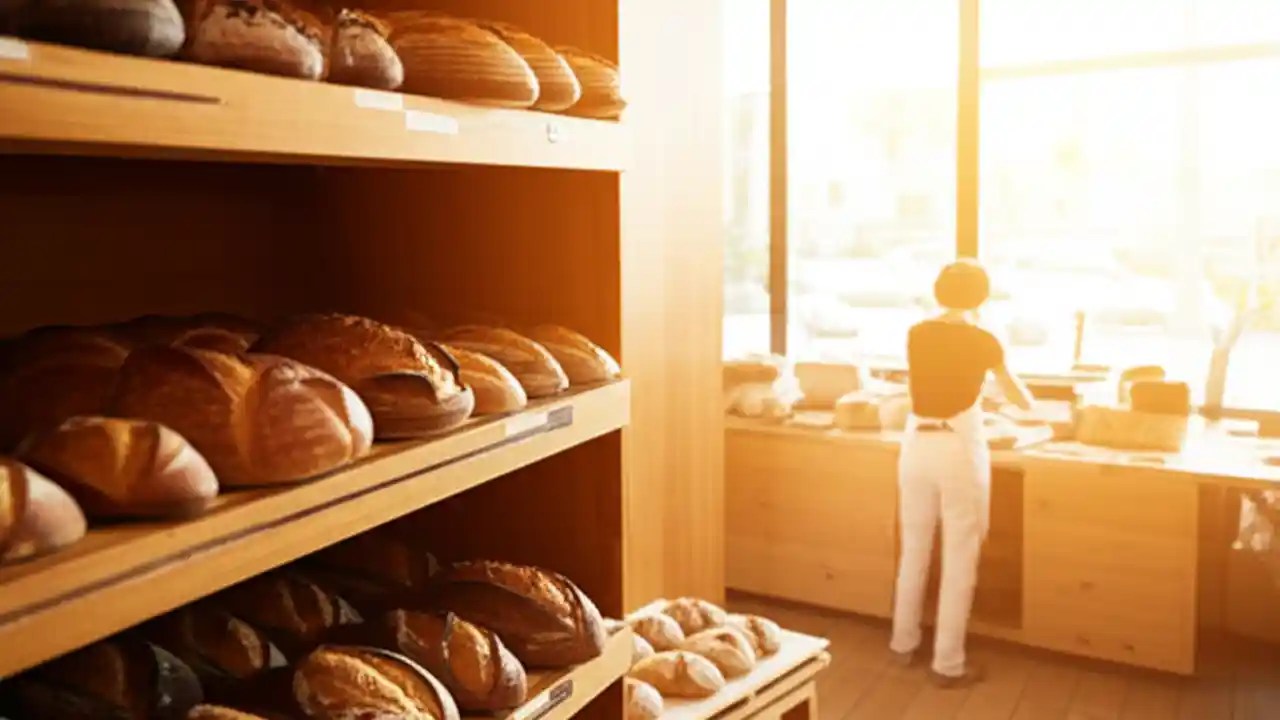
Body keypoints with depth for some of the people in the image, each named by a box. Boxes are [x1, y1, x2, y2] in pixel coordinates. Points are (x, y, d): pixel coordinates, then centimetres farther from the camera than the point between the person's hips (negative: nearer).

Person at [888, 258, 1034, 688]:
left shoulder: (917, 334, 4)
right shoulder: (982, 342, -7)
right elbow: (1016, 395, 11)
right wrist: (1033, 408, 35)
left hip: (917, 445, 5)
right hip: (960, 450, -4)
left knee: (914, 551, 17)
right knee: (959, 561, 4)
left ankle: (904, 644, 29)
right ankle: (948, 664, 11)